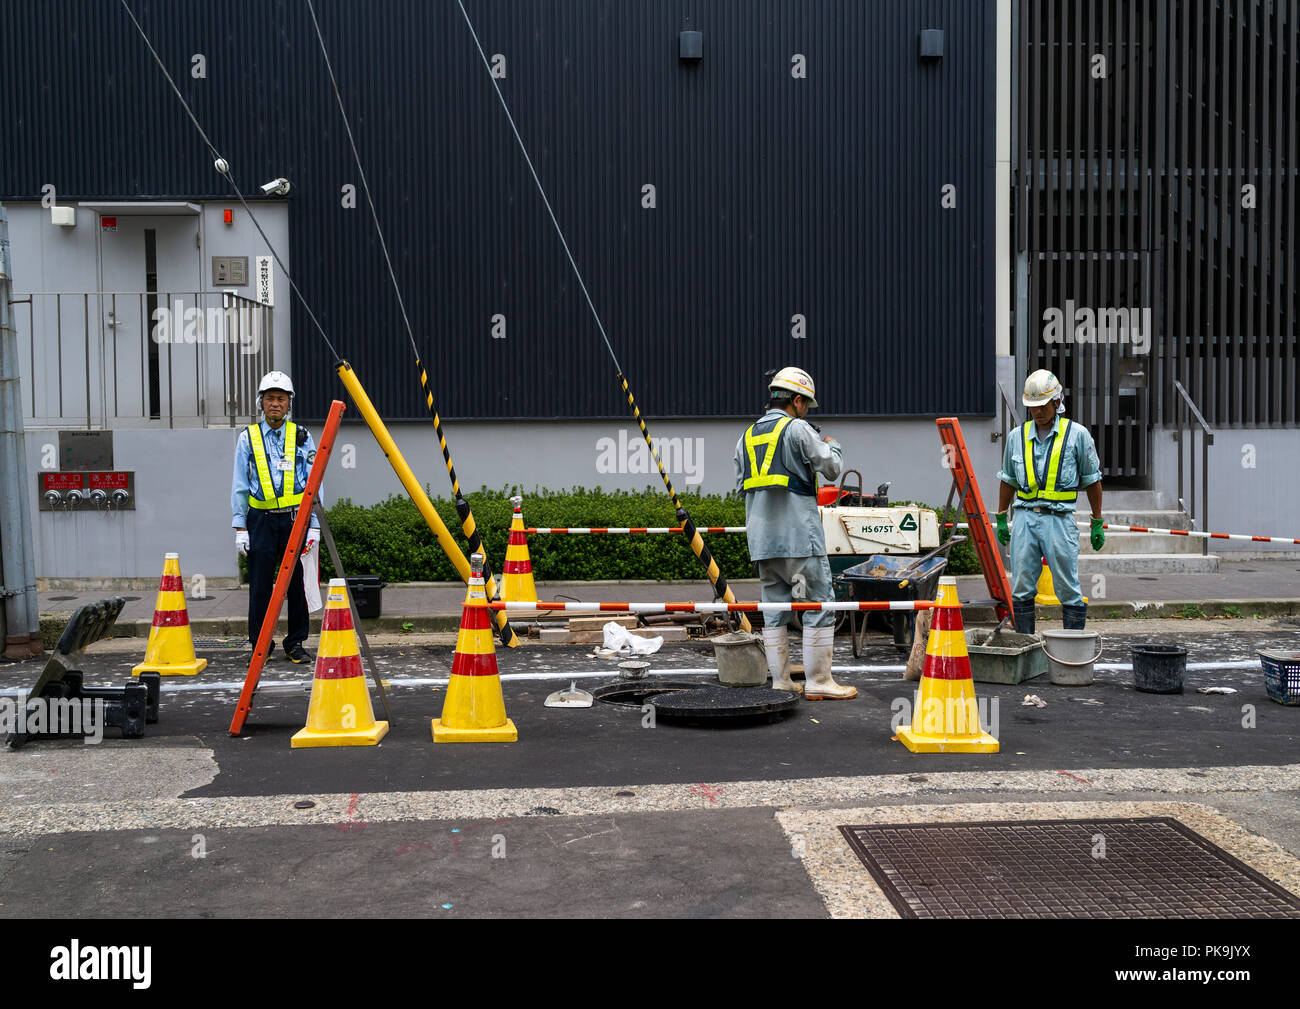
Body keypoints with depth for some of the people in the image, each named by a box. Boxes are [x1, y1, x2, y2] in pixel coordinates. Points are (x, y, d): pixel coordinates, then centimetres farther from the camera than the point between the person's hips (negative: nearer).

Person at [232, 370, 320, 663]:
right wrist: (240, 527, -1)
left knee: (296, 584, 2)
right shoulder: (248, 438, 7)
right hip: (261, 520, 0)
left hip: (295, 518, 0)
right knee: (260, 586, 1)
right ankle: (260, 646, 11)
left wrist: (314, 525, -2)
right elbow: (239, 487, 6)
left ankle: (296, 644, 13)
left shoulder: (302, 437, 7)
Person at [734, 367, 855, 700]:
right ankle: (818, 682, 1)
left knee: (774, 608, 10)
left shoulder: (747, 436, 15)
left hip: (762, 539, 7)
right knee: (819, 605, 0)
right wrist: (833, 446, 19)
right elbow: (831, 468, -1)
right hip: (798, 536, -7)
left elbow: (741, 484, 20)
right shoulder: (797, 429, -6)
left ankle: (780, 681, 11)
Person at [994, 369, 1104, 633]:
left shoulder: (1077, 434, 1)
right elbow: (1008, 481, 19)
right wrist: (1001, 519, 17)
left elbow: (1092, 480, 7)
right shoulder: (1018, 437, 10)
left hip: (1060, 519, -3)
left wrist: (1098, 523, 6)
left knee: (1068, 589, -2)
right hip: (1025, 517, 3)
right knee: (1021, 589, 4)